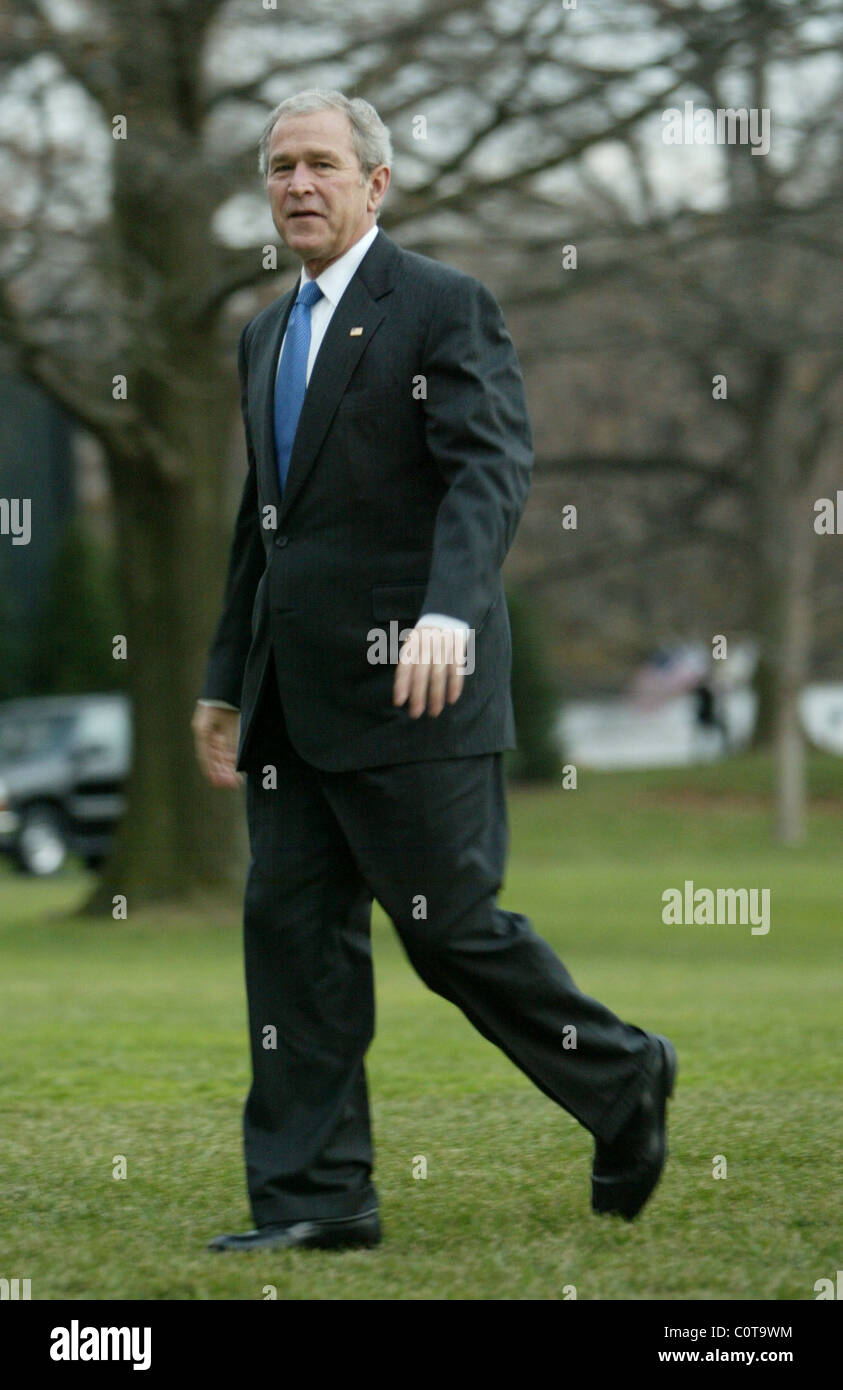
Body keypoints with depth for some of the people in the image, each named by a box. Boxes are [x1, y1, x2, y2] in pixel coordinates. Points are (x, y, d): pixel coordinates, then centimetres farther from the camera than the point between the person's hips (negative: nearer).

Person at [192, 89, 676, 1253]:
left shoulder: (447, 308, -6)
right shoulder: (267, 336, 19)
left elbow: (492, 470, -19)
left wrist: (450, 613, -35)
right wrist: (225, 681, 24)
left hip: (409, 685, -7)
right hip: (293, 698, 8)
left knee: (450, 925, -4)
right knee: (291, 926, 2)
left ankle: (620, 1081, 19)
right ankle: (317, 1199, 4)